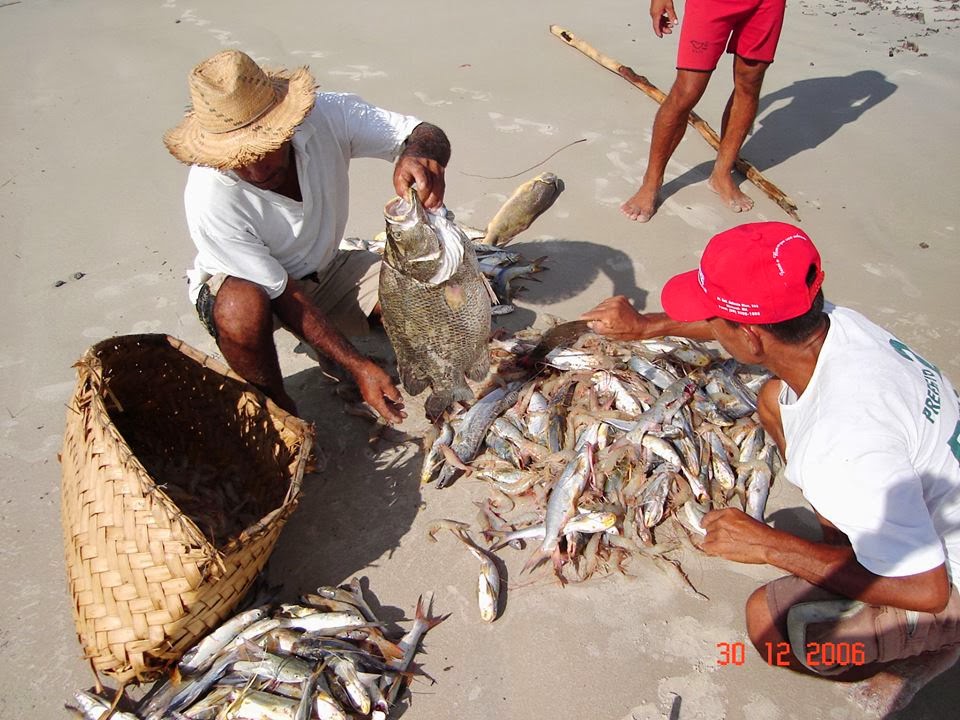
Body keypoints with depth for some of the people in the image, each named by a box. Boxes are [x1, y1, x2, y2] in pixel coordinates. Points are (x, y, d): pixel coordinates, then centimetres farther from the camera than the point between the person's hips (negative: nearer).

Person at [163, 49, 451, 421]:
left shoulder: (328, 115, -27)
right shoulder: (210, 202, -34)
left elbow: (429, 136, -22)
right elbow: (285, 298, -28)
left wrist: (420, 153, -48)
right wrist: (358, 366, -31)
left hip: (324, 267, 4)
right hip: (238, 281, -3)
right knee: (242, 309, -40)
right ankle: (275, 405, -8)